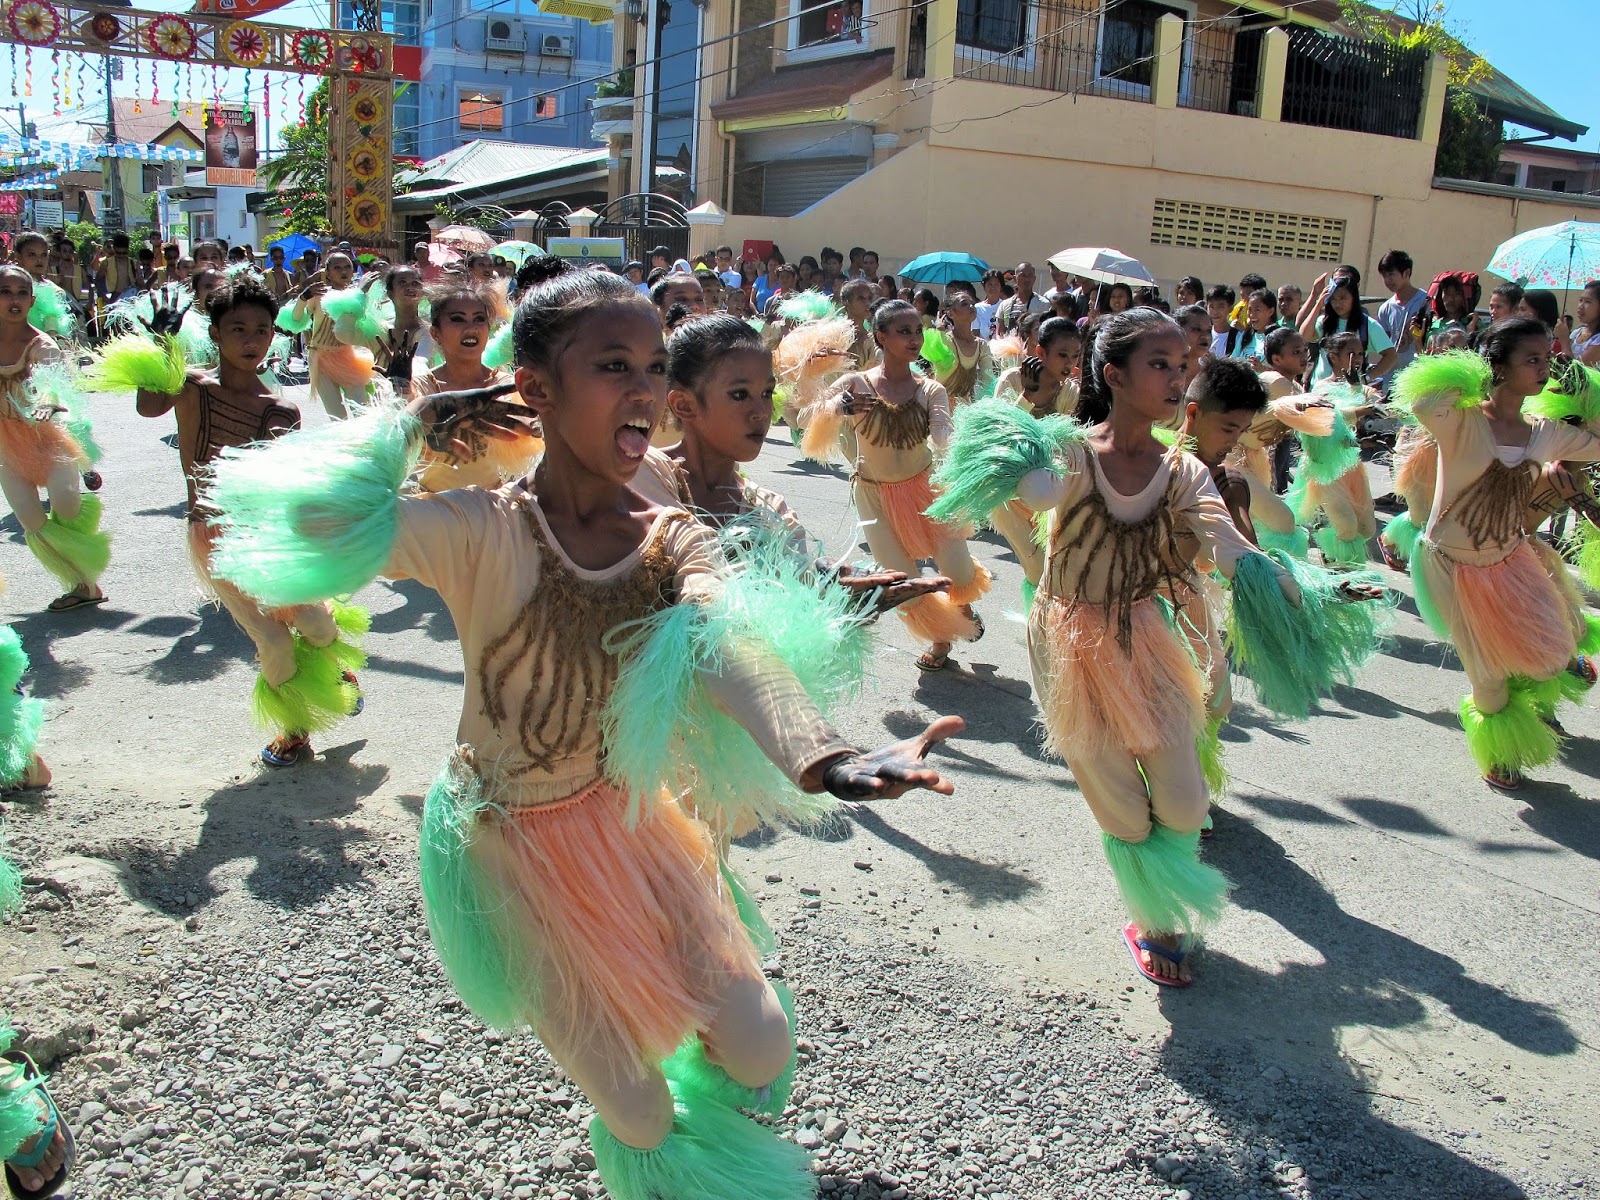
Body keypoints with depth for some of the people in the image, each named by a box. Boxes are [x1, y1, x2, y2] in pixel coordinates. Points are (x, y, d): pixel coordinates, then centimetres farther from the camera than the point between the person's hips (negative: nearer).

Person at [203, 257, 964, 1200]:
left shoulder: (675, 542, -12)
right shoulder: (487, 535, -23)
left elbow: (732, 651, -34)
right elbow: (313, 517, -41)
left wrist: (822, 757, -54)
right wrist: (413, 420, -24)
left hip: (632, 819, 4)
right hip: (518, 846, -3)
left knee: (761, 1050, 8)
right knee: (629, 1103, 13)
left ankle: (699, 1089, 45)